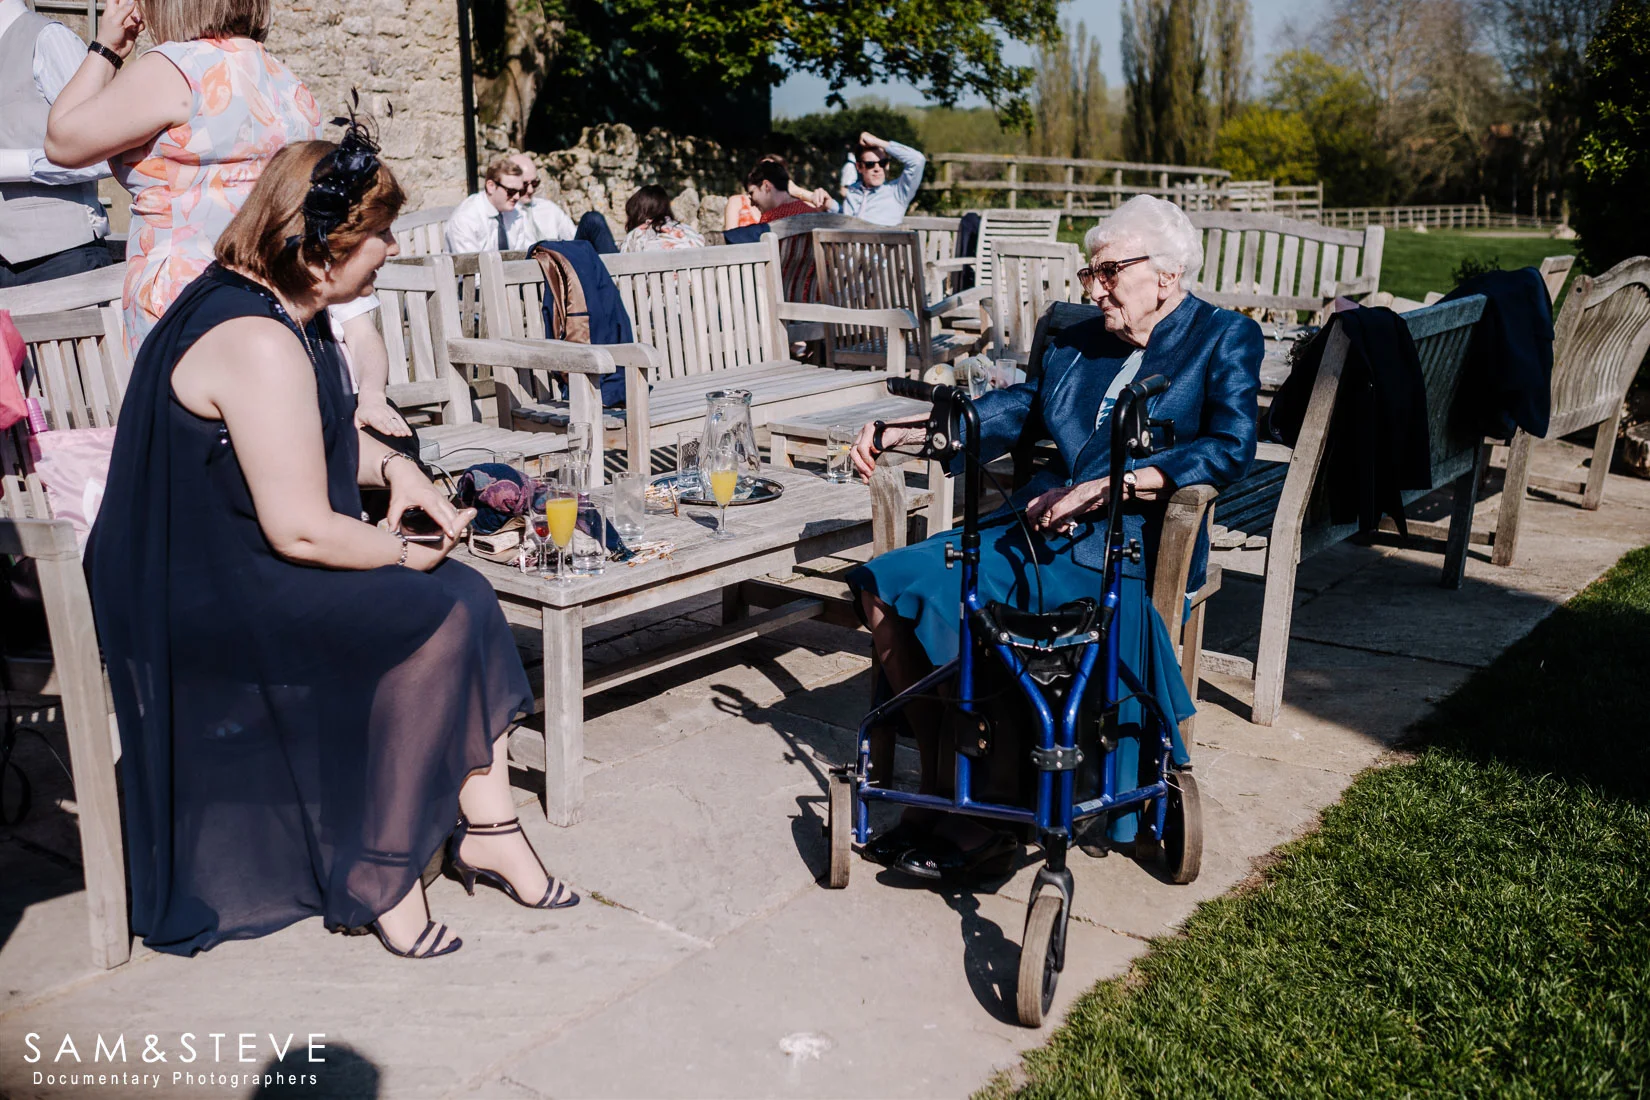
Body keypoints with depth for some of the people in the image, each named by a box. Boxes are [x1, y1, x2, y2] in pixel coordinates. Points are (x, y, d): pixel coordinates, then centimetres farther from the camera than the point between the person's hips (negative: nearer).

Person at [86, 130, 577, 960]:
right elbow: (302, 530, -27)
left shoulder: (283, 312, 9)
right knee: (434, 619, -20)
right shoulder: (258, 343, -25)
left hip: (239, 564, 10)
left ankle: (486, 827, 1)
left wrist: (397, 468, 7)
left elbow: (325, 437, 27)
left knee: (462, 598, -5)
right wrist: (404, 554, -11)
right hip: (206, 603, -10)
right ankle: (378, 879, -7)